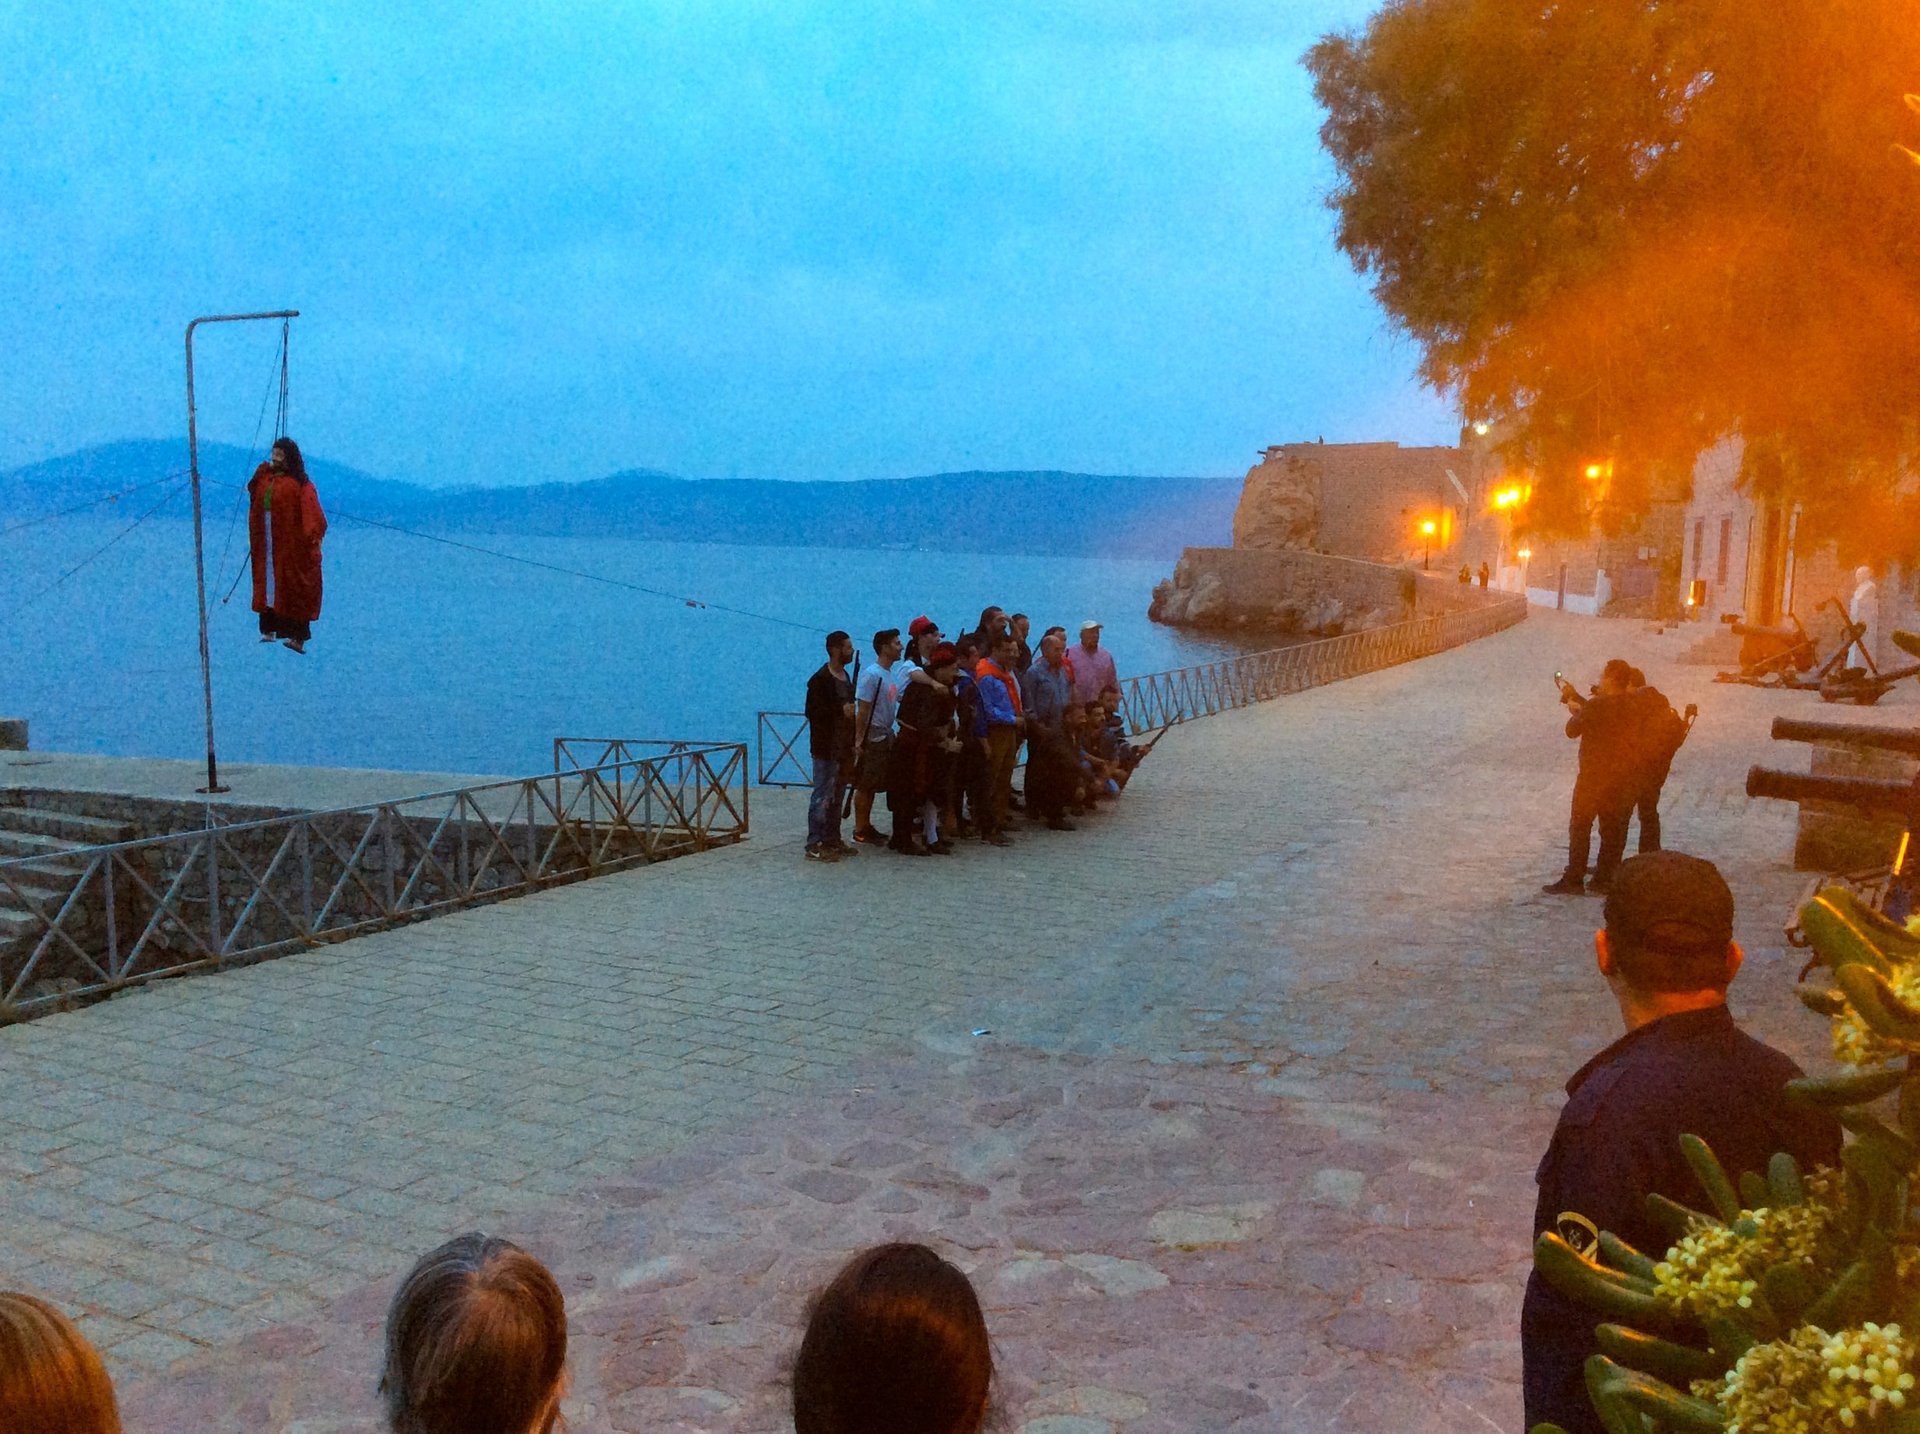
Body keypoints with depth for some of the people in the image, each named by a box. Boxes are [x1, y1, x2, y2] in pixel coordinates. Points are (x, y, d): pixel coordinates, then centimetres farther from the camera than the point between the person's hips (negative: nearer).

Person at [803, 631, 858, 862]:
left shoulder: (845, 676, 13)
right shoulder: (820, 679, -14)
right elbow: (812, 712, -20)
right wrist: (841, 711, -24)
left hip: (842, 747, 9)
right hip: (826, 748, -9)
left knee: (836, 797, 13)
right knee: (823, 797, -6)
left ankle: (832, 840, 21)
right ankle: (814, 845, -3)